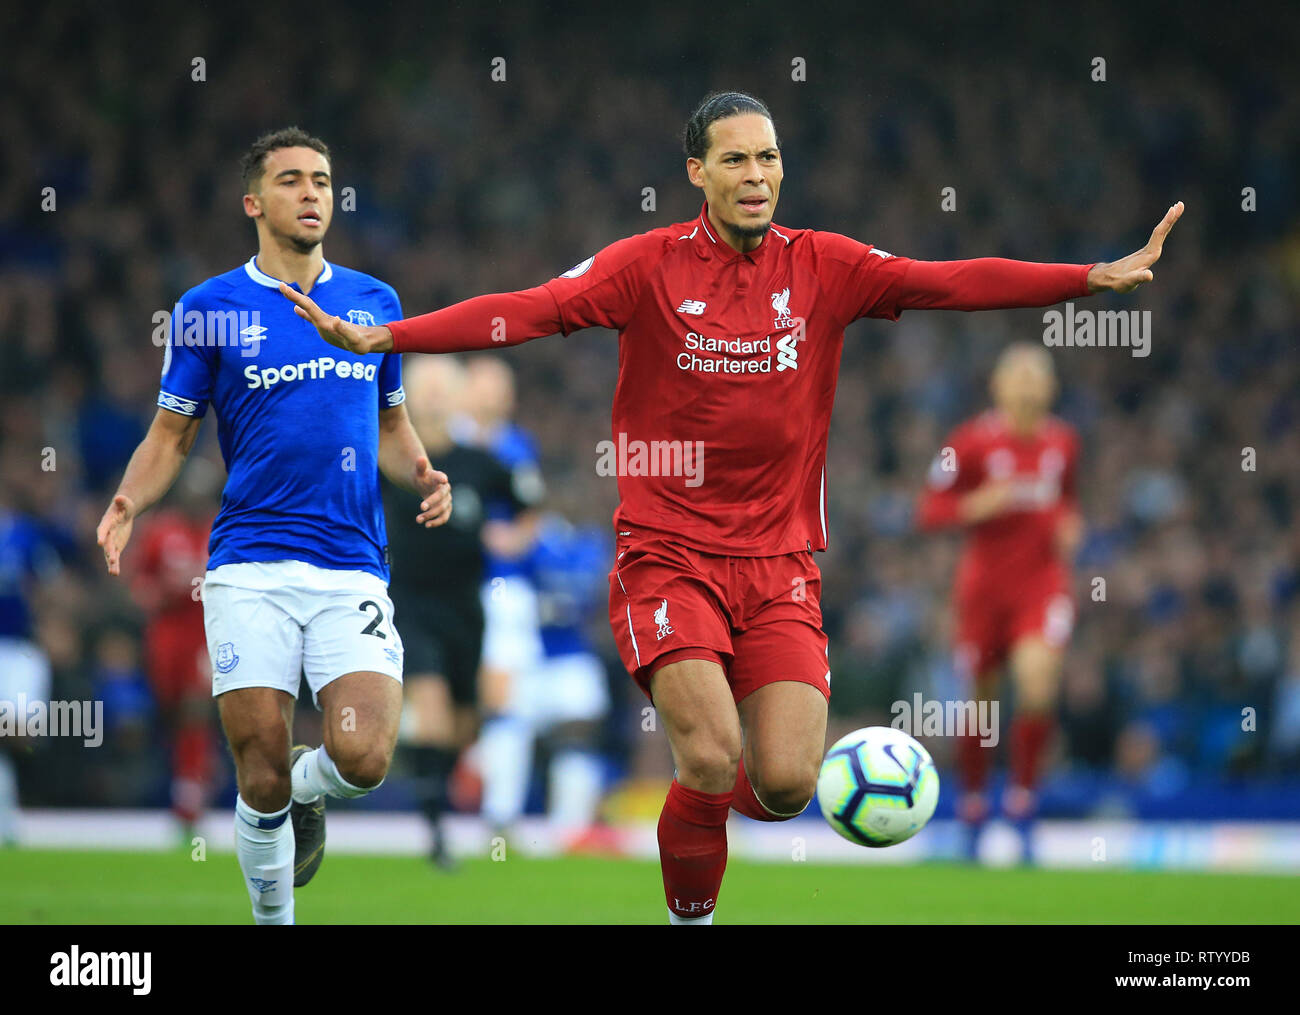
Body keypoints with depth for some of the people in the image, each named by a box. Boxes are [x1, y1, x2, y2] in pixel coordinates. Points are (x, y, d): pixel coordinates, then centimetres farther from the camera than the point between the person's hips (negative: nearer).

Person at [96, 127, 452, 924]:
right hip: (250, 567, -2)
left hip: (353, 571, 2)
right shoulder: (210, 311, 4)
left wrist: (423, 475, 2)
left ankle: (306, 789, 20)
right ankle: (273, 917, 19)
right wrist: (129, 502, -11)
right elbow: (171, 435, 9)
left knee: (364, 757, -16)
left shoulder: (375, 301, 12)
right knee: (262, 779, -6)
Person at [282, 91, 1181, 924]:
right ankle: (691, 910, 7)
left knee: (786, 784, -10)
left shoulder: (823, 267, 3)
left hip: (780, 563, 2)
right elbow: (529, 310, -13)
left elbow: (952, 282, -6)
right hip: (669, 555, -2)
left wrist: (1098, 277, -16)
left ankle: (714, 802, 27)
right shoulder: (650, 266, -4)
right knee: (710, 759, -19)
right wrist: (380, 337, -24)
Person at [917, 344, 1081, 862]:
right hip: (984, 582, -1)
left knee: (1038, 690, -21)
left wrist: (1069, 526, 4)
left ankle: (1023, 800, -4)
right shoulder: (971, 442, -5)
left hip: (1042, 582, 1)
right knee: (979, 701, 6)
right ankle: (973, 809, 28)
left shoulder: (1063, 442, 7)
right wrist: (981, 503, -20)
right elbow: (930, 512, -4)